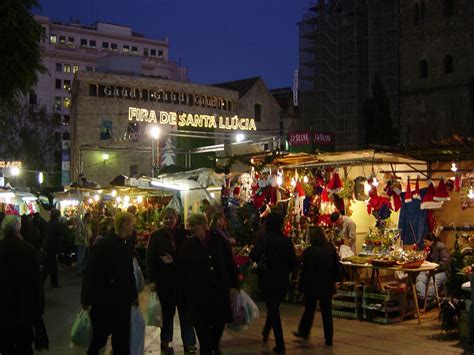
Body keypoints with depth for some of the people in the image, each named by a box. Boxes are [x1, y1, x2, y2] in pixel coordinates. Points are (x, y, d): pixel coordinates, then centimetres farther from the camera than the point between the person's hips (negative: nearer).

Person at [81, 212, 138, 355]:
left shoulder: (126, 246, 8)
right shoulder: (103, 245, -16)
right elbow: (91, 273, -17)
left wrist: (133, 295, 16)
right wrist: (86, 300, -17)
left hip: (122, 303, 7)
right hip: (104, 303, -7)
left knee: (122, 341, 12)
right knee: (99, 339, 7)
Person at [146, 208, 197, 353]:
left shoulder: (182, 234, 4)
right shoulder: (156, 236, -1)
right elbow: (150, 258, -5)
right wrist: (153, 280, -10)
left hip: (182, 278, 2)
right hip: (164, 280, -1)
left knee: (185, 310, 2)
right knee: (167, 311, 8)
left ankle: (189, 343, 6)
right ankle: (165, 341, 21)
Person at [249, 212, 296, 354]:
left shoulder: (264, 239, -12)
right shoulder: (286, 241, -4)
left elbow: (253, 256, -21)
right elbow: (293, 261, -3)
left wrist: (260, 263, 0)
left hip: (267, 279, -3)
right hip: (283, 281, 3)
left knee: (273, 309, 6)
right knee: (274, 307, 23)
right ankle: (265, 333, 40)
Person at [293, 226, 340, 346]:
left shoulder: (309, 252, -16)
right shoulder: (331, 249, -2)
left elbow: (307, 271, -14)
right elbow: (336, 267, 4)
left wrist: (302, 284, -5)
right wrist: (334, 280, 14)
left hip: (313, 286, -4)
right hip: (327, 285, 4)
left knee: (309, 309, 14)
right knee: (327, 311, 7)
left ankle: (304, 332, 29)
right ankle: (329, 338, 8)